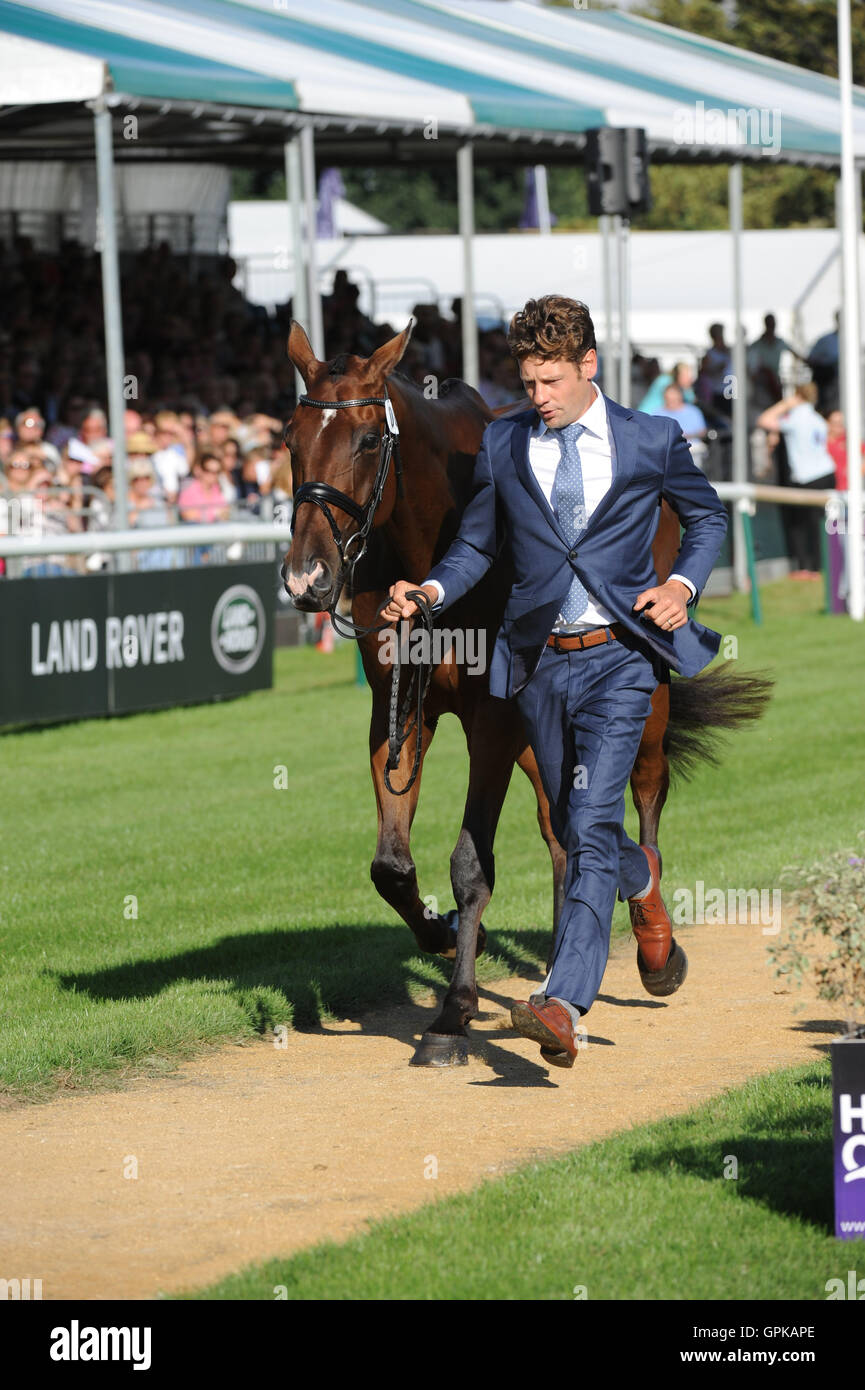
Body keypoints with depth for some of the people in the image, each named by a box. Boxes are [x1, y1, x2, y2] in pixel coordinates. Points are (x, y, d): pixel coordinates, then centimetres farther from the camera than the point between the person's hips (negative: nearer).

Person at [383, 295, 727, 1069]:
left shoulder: (651, 441, -1)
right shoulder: (502, 446, 5)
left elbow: (709, 516, 13)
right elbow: (477, 546, 13)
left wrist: (684, 584, -5)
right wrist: (432, 591, -7)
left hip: (619, 657, -4)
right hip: (540, 662, 4)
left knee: (591, 823, -18)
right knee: (574, 829, 15)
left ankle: (565, 1005, -26)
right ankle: (643, 881, 52)